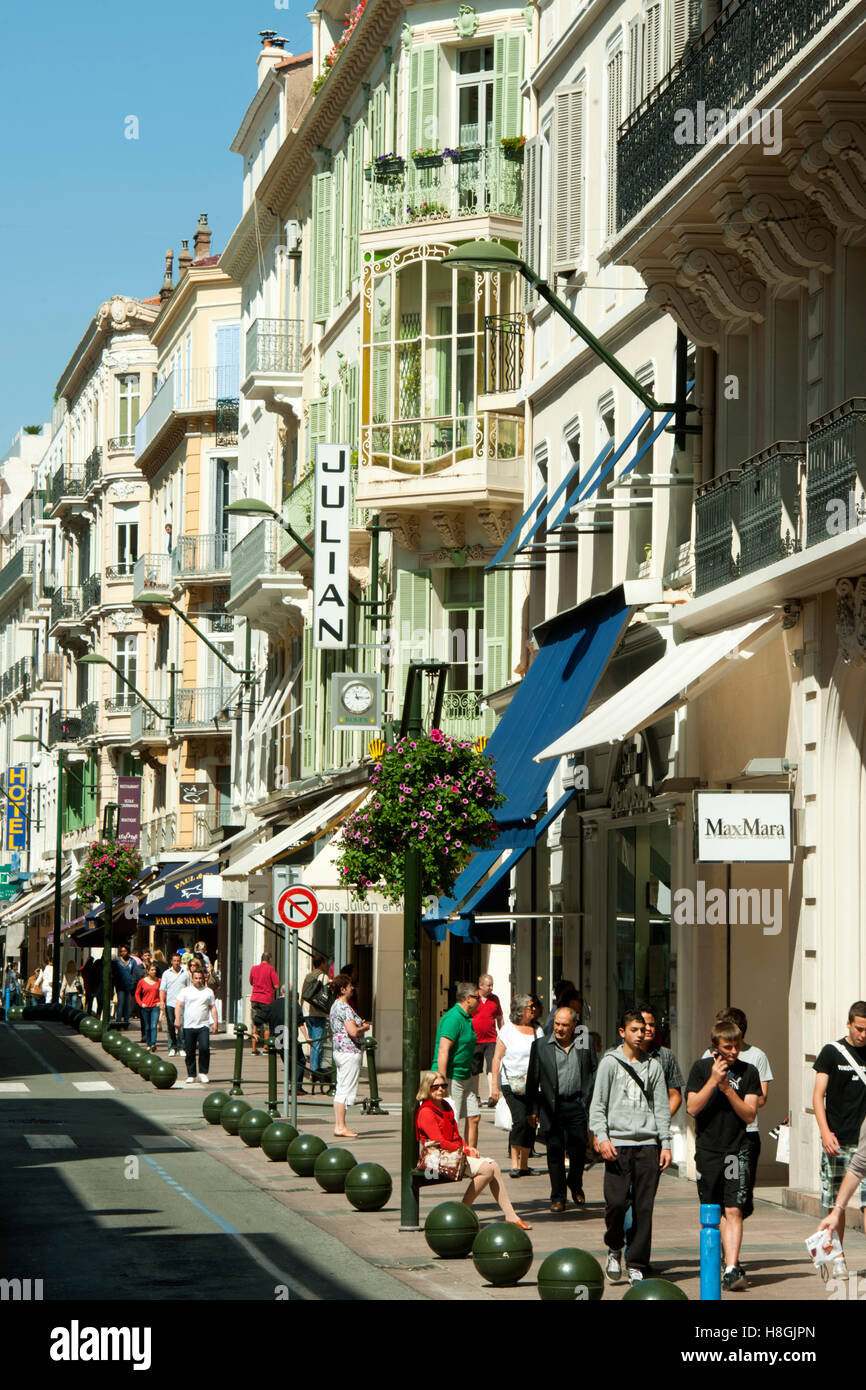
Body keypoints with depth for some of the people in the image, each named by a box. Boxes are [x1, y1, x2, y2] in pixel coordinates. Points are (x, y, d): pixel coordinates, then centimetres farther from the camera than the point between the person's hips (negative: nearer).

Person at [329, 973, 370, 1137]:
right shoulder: (345, 1008, -17)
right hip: (350, 1052, -10)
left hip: (339, 1050, 10)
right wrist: (364, 1027, -5)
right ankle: (341, 1127, -5)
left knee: (340, 1089, 11)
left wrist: (359, 1025, 16)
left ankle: (338, 1126, 14)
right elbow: (353, 1032, -26)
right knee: (346, 1090, -6)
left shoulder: (335, 1006, 15)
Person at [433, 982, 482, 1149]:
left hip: (465, 1077, 10)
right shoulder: (453, 1018, -17)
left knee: (474, 1117, 9)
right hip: (451, 1077, -10)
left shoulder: (467, 1019, 15)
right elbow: (443, 1051, -24)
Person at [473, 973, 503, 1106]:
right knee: (475, 1070, 8)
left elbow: (499, 1018, 18)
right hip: (475, 1040, -1)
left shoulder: (494, 999, 8)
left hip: (491, 1040, 1)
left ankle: (491, 1096, -20)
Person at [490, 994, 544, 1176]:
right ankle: (514, 1163, -10)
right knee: (520, 1120, -18)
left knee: (531, 1124, 3)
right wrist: (494, 1085, -7)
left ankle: (524, 1165, 13)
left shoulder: (537, 1030, 13)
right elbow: (497, 1058, -1)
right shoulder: (508, 1030, -1)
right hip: (512, 1084, -5)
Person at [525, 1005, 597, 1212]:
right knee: (555, 1151, 1)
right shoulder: (541, 1045, 4)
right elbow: (532, 1079, 5)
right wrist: (531, 1109, 1)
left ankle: (576, 1185, 24)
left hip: (577, 1104, 0)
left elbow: (594, 1071, 12)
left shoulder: (585, 1044, 6)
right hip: (552, 1107, 0)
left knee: (578, 1148, -3)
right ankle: (558, 1197, 9)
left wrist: (588, 1099, 1)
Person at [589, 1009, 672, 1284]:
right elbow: (598, 1104, 3)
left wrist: (665, 1143, 6)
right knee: (616, 1201, -12)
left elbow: (661, 1107, 14)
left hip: (647, 1143, 2)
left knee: (644, 1207, 0)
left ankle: (637, 1265, 6)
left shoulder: (653, 1065, 13)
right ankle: (614, 1249, 14)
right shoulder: (610, 1062, 6)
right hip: (618, 1142, -2)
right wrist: (602, 1137, -10)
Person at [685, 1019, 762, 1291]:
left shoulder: (748, 1072, 3)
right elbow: (692, 1108, -7)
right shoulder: (702, 1068, 2)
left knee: (733, 1210, -11)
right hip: (707, 1149, 1)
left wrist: (727, 1089, -13)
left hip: (736, 1151, -1)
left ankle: (732, 1269, -19)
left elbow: (750, 1115, -1)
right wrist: (713, 1080, -16)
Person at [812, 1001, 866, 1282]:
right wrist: (825, 1131, -12)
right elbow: (818, 1095, 0)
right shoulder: (832, 1052, 2)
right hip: (838, 1140, -1)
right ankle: (838, 1257, 16)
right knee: (837, 1203, 5)